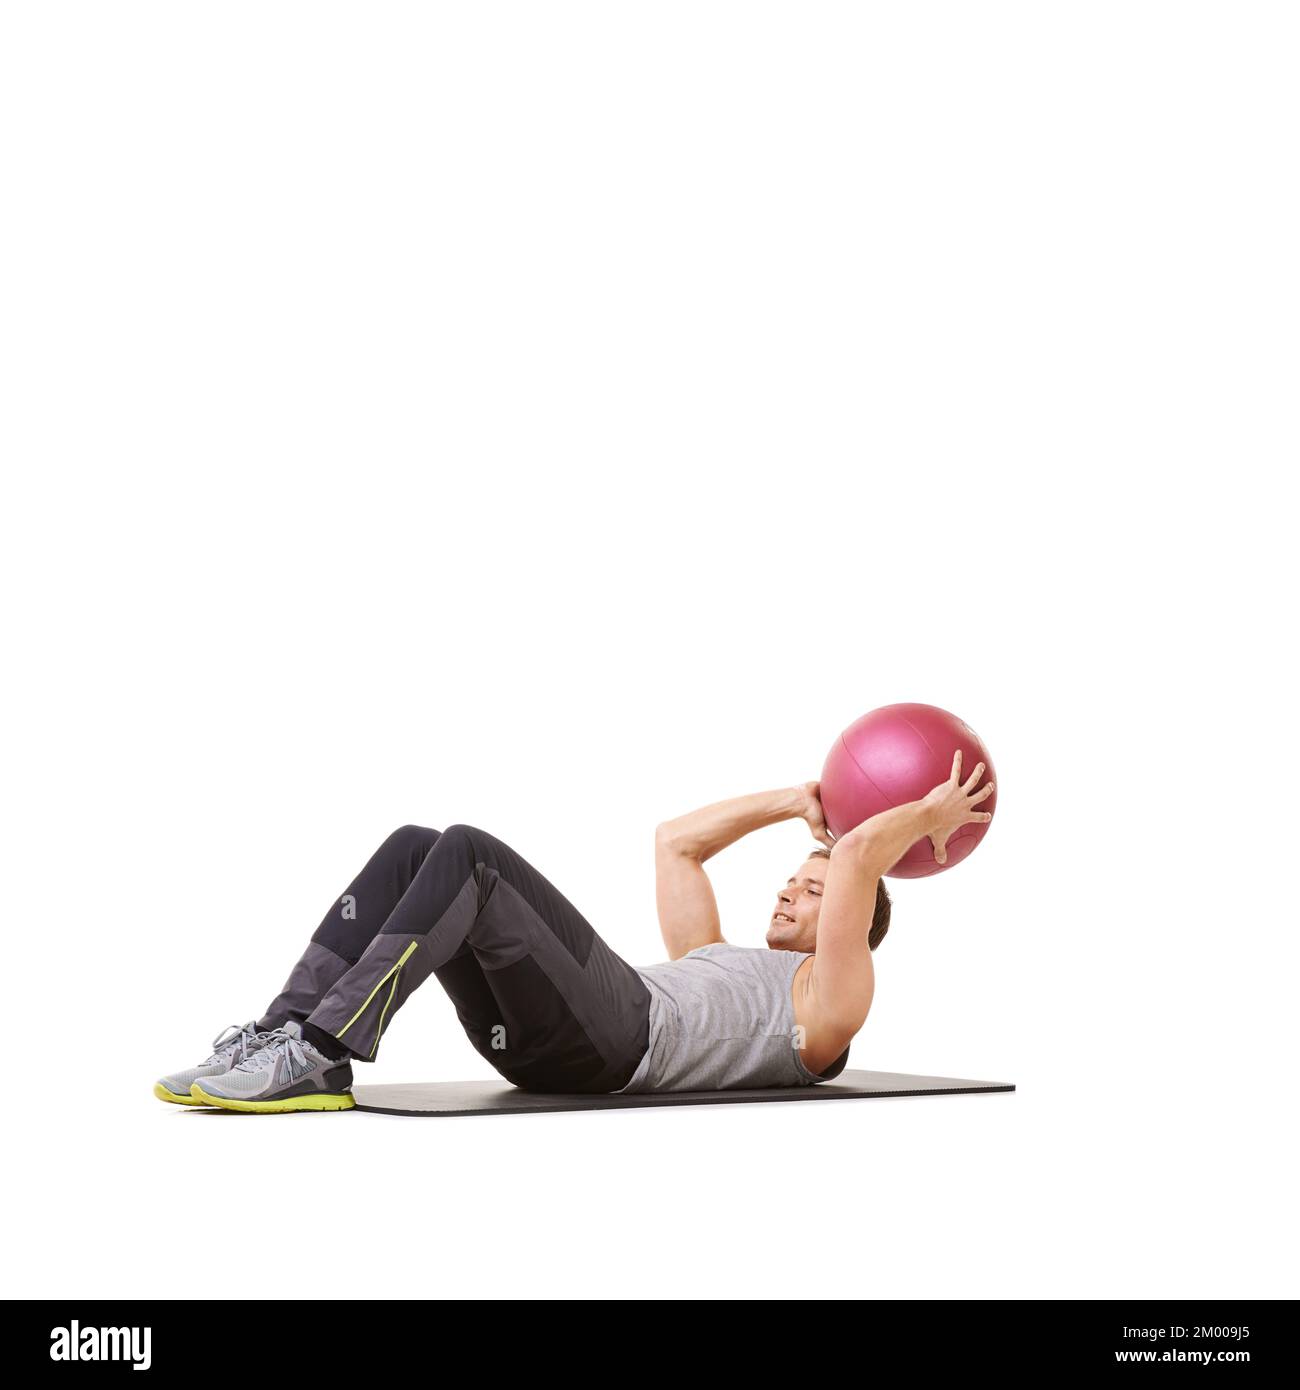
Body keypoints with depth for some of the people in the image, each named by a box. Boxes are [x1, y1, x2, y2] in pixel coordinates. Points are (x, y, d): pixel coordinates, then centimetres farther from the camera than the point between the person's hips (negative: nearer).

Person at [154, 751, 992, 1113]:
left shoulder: (827, 1004, 16)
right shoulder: (721, 964, 40)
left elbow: (858, 855, 3)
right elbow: (675, 843, 46)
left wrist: (931, 817, 21)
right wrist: (794, 803, 49)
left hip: (612, 1037, -8)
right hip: (548, 1042, 8)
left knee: (466, 854, -24)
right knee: (415, 851, -7)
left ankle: (319, 1059, -33)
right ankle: (285, 1035, -19)